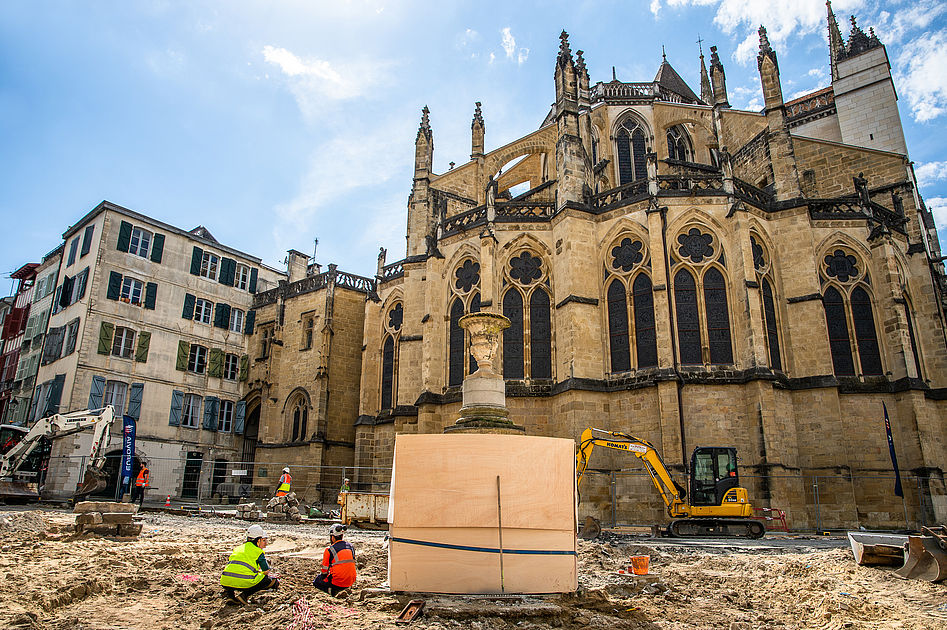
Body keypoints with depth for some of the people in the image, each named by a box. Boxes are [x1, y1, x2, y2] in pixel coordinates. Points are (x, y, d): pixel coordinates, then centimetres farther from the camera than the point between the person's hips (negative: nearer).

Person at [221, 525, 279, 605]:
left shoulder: (239, 548, 27)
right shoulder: (258, 551, 8)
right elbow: (266, 571, 7)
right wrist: (260, 572, 32)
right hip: (245, 582, -6)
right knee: (274, 581, 8)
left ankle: (230, 593, 10)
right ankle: (244, 594, -8)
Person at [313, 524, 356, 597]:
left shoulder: (329, 550, -9)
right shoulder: (351, 546, 6)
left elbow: (324, 571, -3)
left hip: (337, 582, -5)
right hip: (351, 582, 5)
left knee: (316, 582, 20)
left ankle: (333, 591, 0)